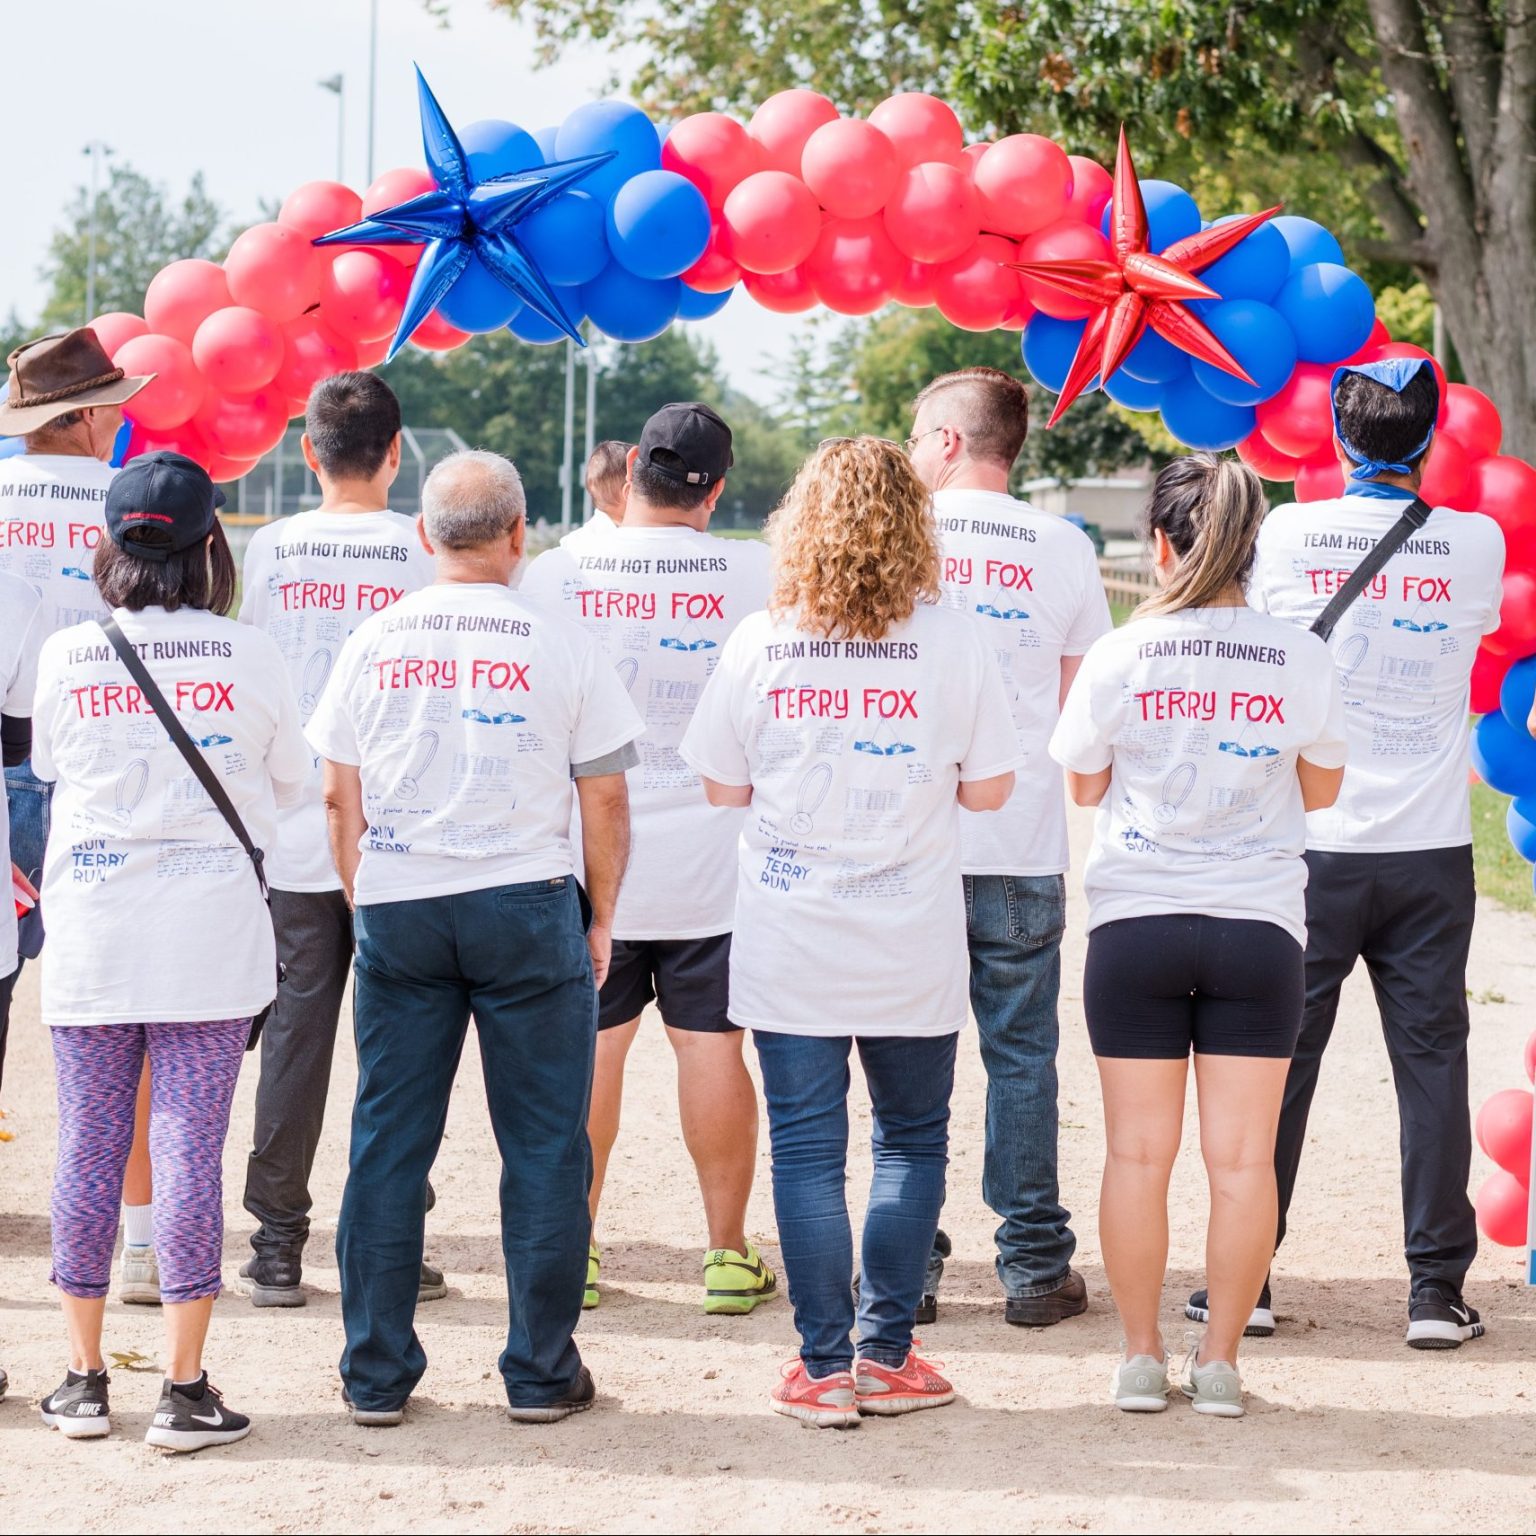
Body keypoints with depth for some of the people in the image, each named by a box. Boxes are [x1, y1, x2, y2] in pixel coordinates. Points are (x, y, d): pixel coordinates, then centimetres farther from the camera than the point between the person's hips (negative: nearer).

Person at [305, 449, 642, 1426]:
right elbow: (604, 801, 0)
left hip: (397, 908, 2)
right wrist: (601, 921, 11)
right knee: (544, 1145, 6)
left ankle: (377, 1374, 11)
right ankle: (542, 1373, 9)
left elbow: (341, 798, 7)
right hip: (526, 905, -2)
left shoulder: (375, 643, 3)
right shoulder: (561, 647, -4)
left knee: (388, 1144, 8)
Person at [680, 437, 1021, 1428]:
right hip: (914, 947, 0)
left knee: (806, 1149, 6)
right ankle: (887, 1356, 14)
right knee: (913, 1140, 14)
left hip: (789, 948, 0)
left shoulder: (759, 645, -4)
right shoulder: (954, 643, -6)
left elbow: (723, 787, 3)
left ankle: (825, 1367, 6)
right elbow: (989, 788, -1)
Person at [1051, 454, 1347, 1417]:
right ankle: (1220, 1362, 9)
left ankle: (1142, 1358, 12)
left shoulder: (1121, 658, -7)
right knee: (1242, 1156, 6)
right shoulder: (1301, 660, -4)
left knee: (1139, 1151, 8)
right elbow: (1322, 791, 8)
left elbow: (1084, 784, 5)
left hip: (1136, 927, 0)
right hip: (1259, 926, 0)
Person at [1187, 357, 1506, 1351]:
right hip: (1432, 849, 1)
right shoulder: (1477, 543, -1)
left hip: (1313, 848, 0)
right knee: (1433, 1062, 5)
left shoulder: (1289, 534, -5)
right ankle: (1437, 1288, 4)